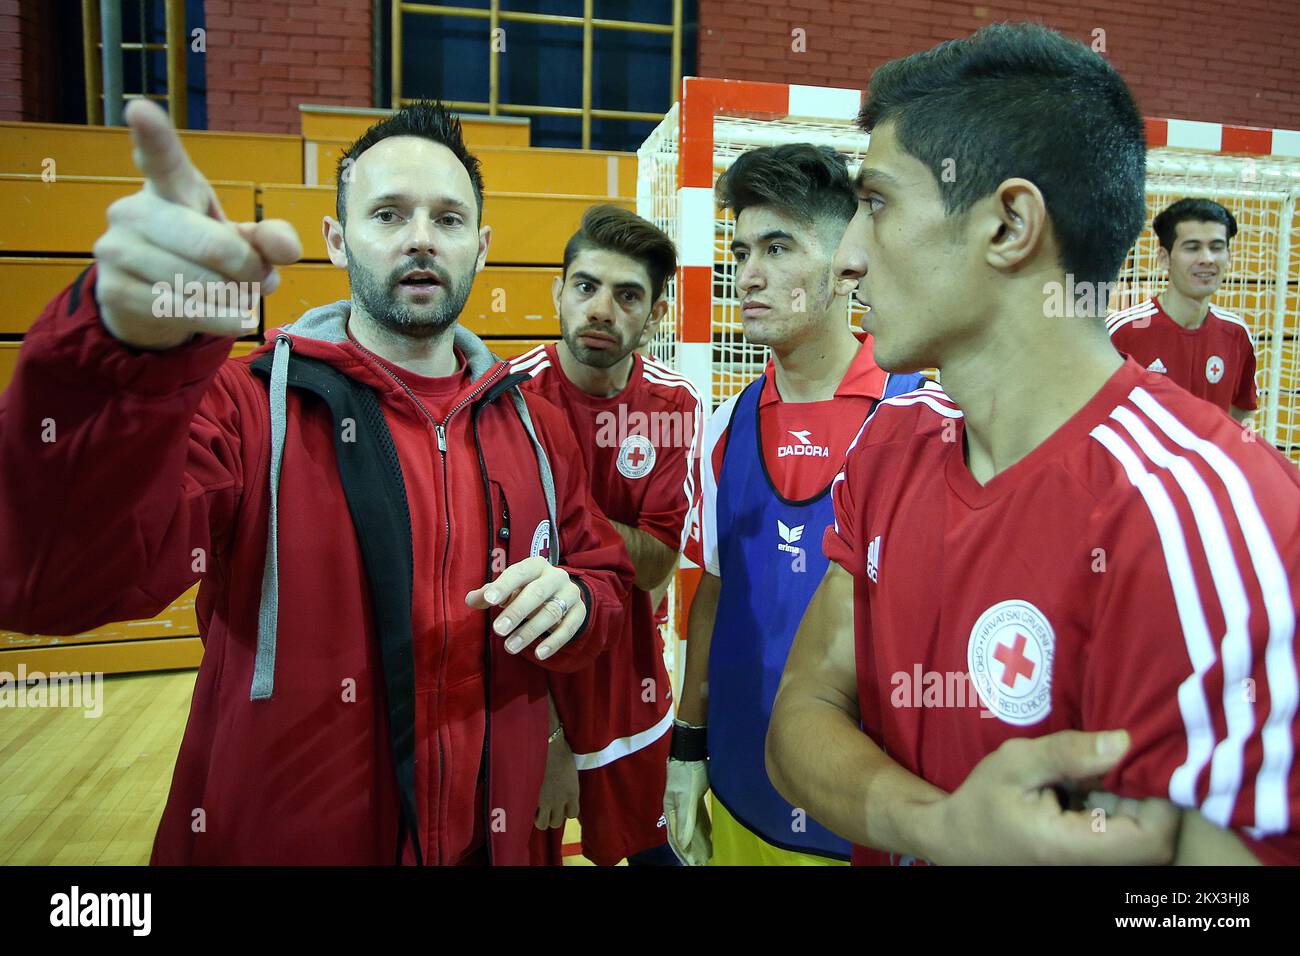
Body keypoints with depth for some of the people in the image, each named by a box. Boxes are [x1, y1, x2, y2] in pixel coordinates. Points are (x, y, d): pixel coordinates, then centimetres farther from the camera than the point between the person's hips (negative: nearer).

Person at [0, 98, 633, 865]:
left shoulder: (535, 428, 0)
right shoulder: (245, 408, -14)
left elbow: (605, 573, 9)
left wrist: (576, 603, -14)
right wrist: (130, 350, -46)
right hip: (275, 841, -3)